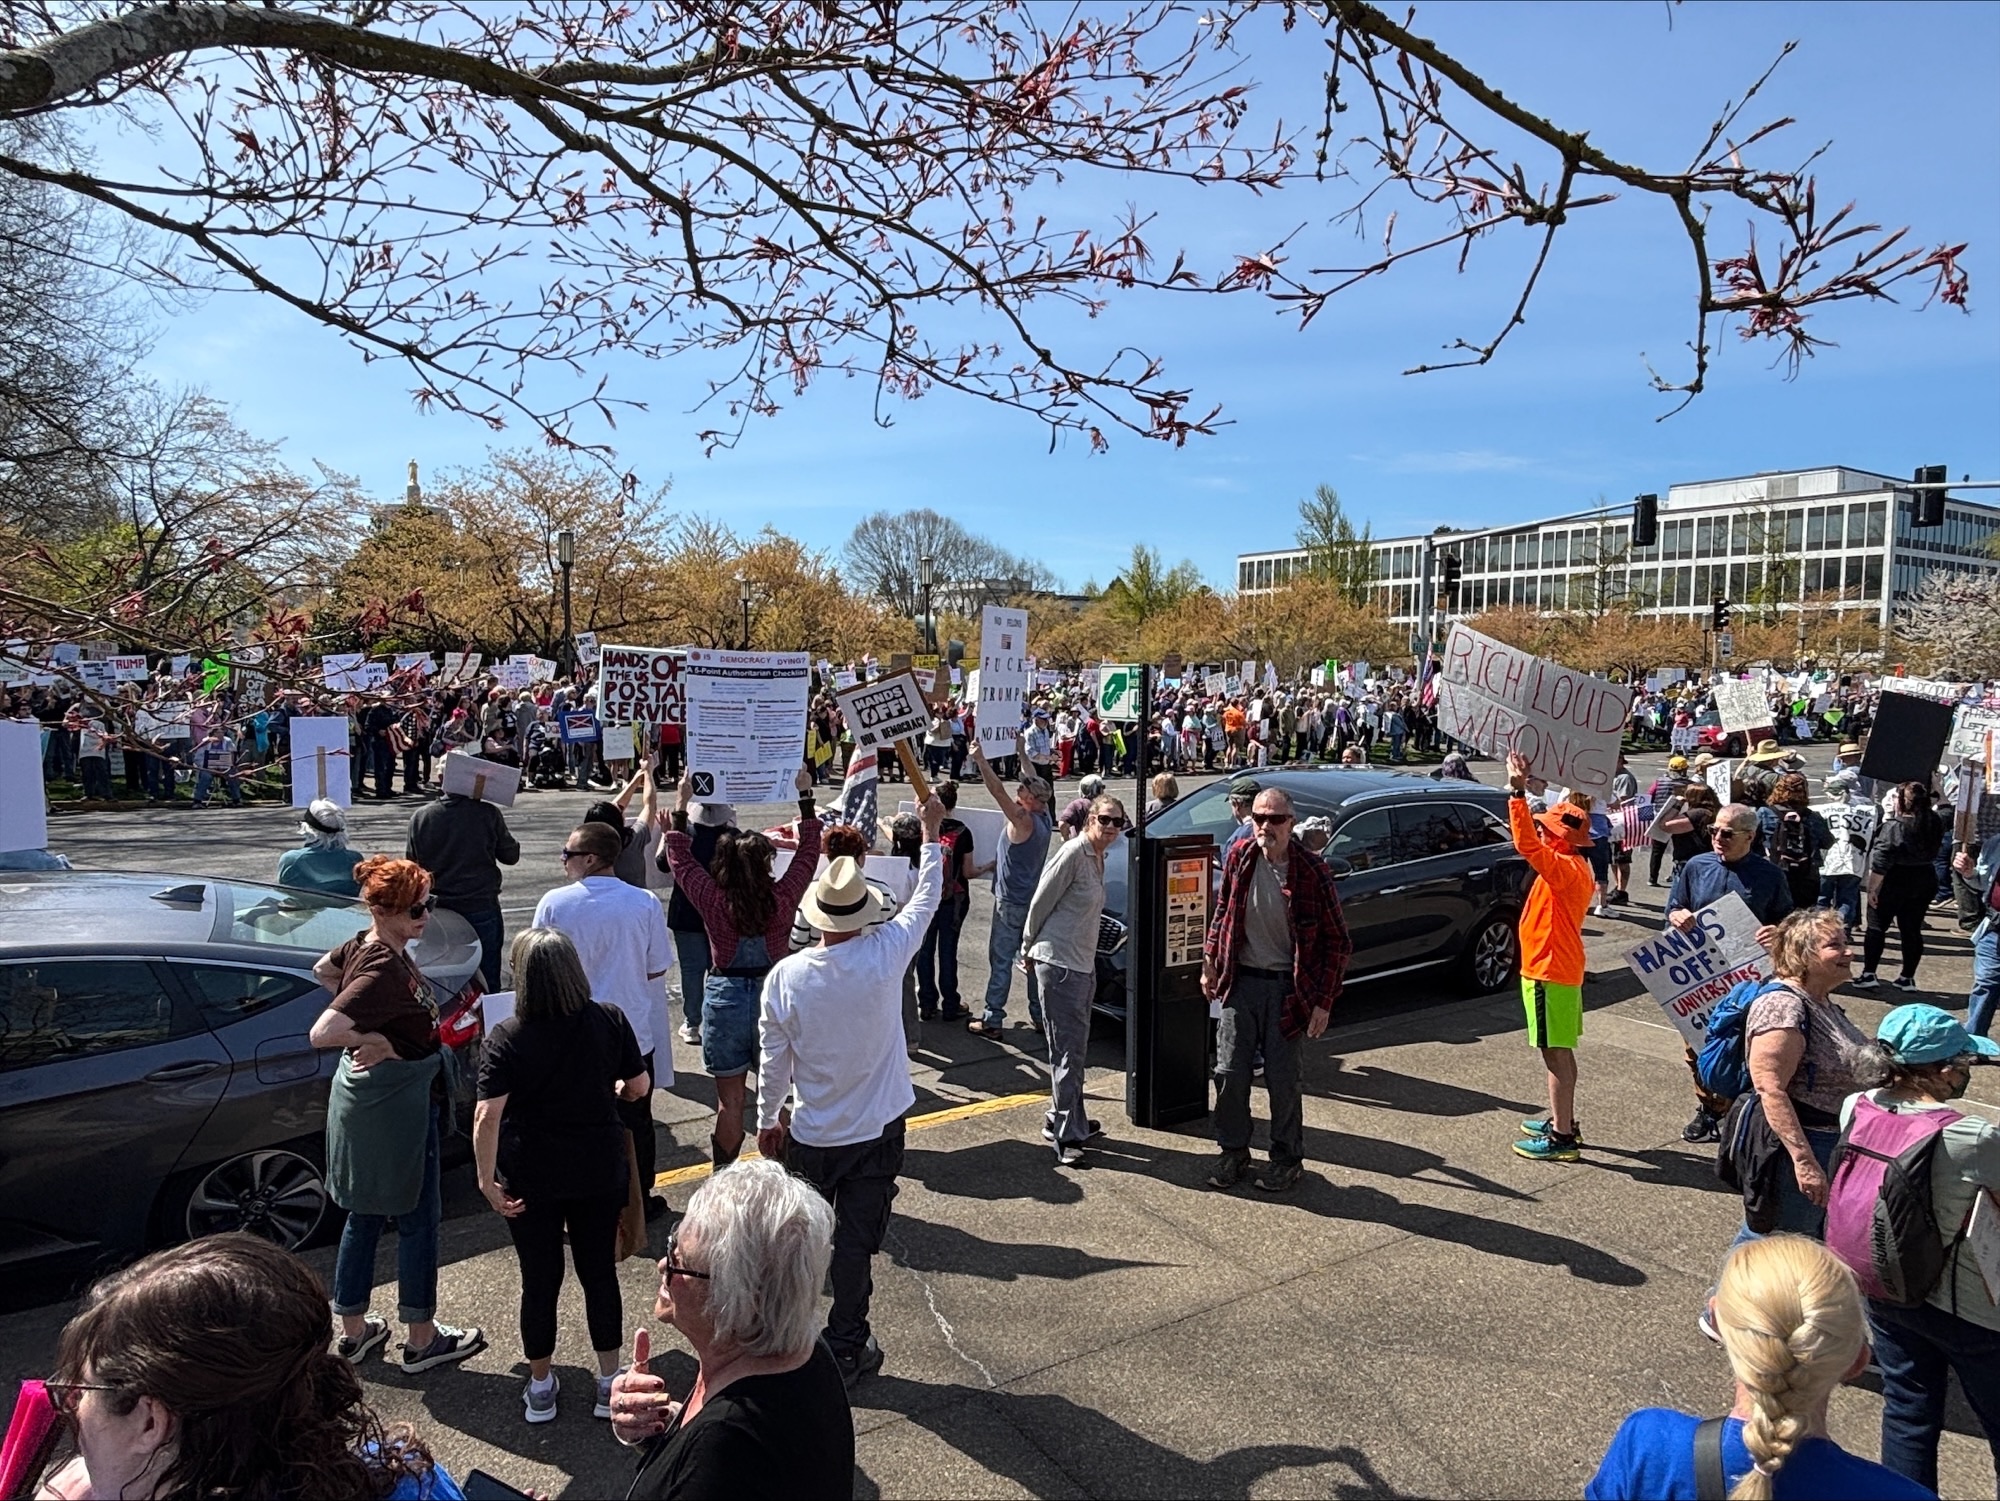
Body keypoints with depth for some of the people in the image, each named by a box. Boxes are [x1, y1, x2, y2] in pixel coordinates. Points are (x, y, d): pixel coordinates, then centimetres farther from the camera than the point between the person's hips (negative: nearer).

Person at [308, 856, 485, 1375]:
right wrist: (378, 1042, -22)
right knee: (416, 1220, 7)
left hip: (366, 1098, 9)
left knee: (365, 1215, 20)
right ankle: (422, 1339, 22)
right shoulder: (384, 969, -29)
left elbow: (322, 971, 20)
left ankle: (354, 1331, 35)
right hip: (394, 1102, -9)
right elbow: (321, 1033, -36)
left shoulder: (366, 944, 0)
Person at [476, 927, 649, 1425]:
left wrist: (487, 1180, -13)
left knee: (539, 1279, 15)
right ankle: (610, 1382, 27)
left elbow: (487, 1116, -23)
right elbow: (639, 1086, -2)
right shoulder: (610, 1020, -11)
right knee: (600, 1272, 16)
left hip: (531, 1179, -1)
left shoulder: (505, 1039, -17)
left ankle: (540, 1386, 32)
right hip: (600, 1171, 1)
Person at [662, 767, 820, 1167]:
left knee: (729, 1099, 11)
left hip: (725, 999, -1)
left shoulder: (714, 901, -13)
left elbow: (679, 858, 1)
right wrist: (806, 796, 7)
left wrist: (682, 804, 7)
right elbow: (808, 851, 1)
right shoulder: (782, 898, -12)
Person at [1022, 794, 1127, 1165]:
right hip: (1059, 962, -9)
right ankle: (1067, 1136, 2)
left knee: (1075, 1047, 16)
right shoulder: (1074, 853, -15)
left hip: (1083, 964, 9)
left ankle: (1062, 1120, 28)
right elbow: (1041, 902, -11)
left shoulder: (1098, 858, 11)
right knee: (1067, 1050, -5)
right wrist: (1028, 949, -2)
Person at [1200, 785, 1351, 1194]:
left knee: (1282, 1078, 5)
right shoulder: (1239, 857, -3)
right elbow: (1222, 912, 12)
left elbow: (1337, 941, -8)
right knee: (1230, 1072, 6)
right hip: (1240, 980, 3)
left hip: (1286, 987, -3)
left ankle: (1288, 1159, 24)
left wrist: (1323, 1000, -10)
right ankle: (1233, 1152, 24)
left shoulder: (1312, 871, -14)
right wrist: (1210, 963, 10)